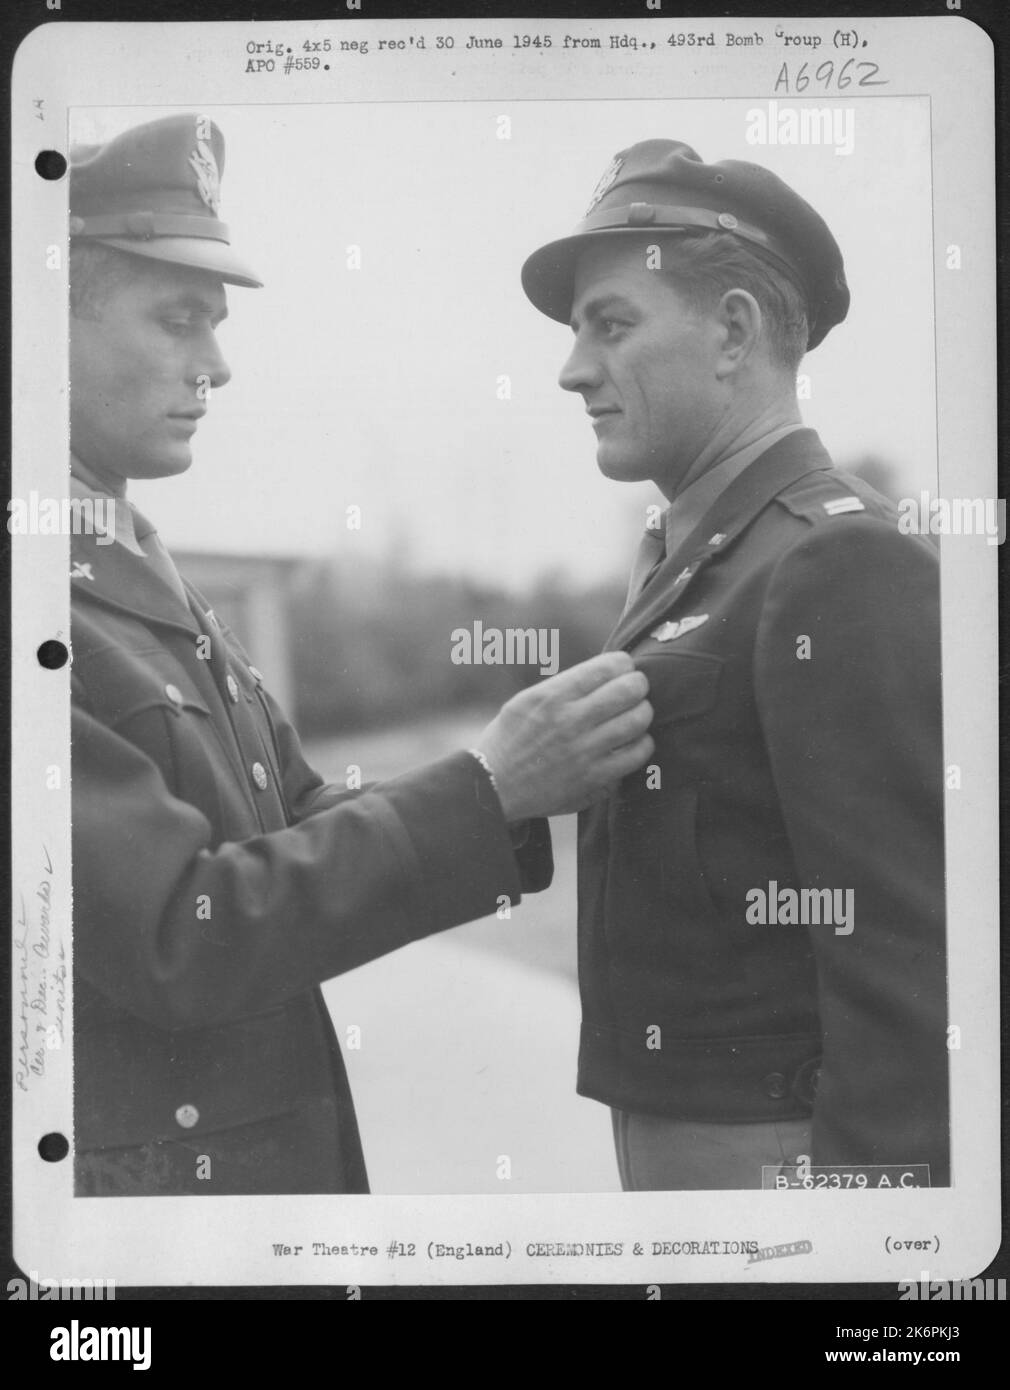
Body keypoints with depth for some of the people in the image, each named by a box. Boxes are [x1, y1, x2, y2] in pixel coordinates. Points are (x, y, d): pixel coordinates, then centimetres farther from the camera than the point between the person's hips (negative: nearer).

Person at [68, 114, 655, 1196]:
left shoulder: (140, 577, 8)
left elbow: (301, 826, 8)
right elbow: (174, 938, -23)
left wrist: (537, 781, -7)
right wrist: (486, 791, -22)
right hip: (134, 1172, -8)